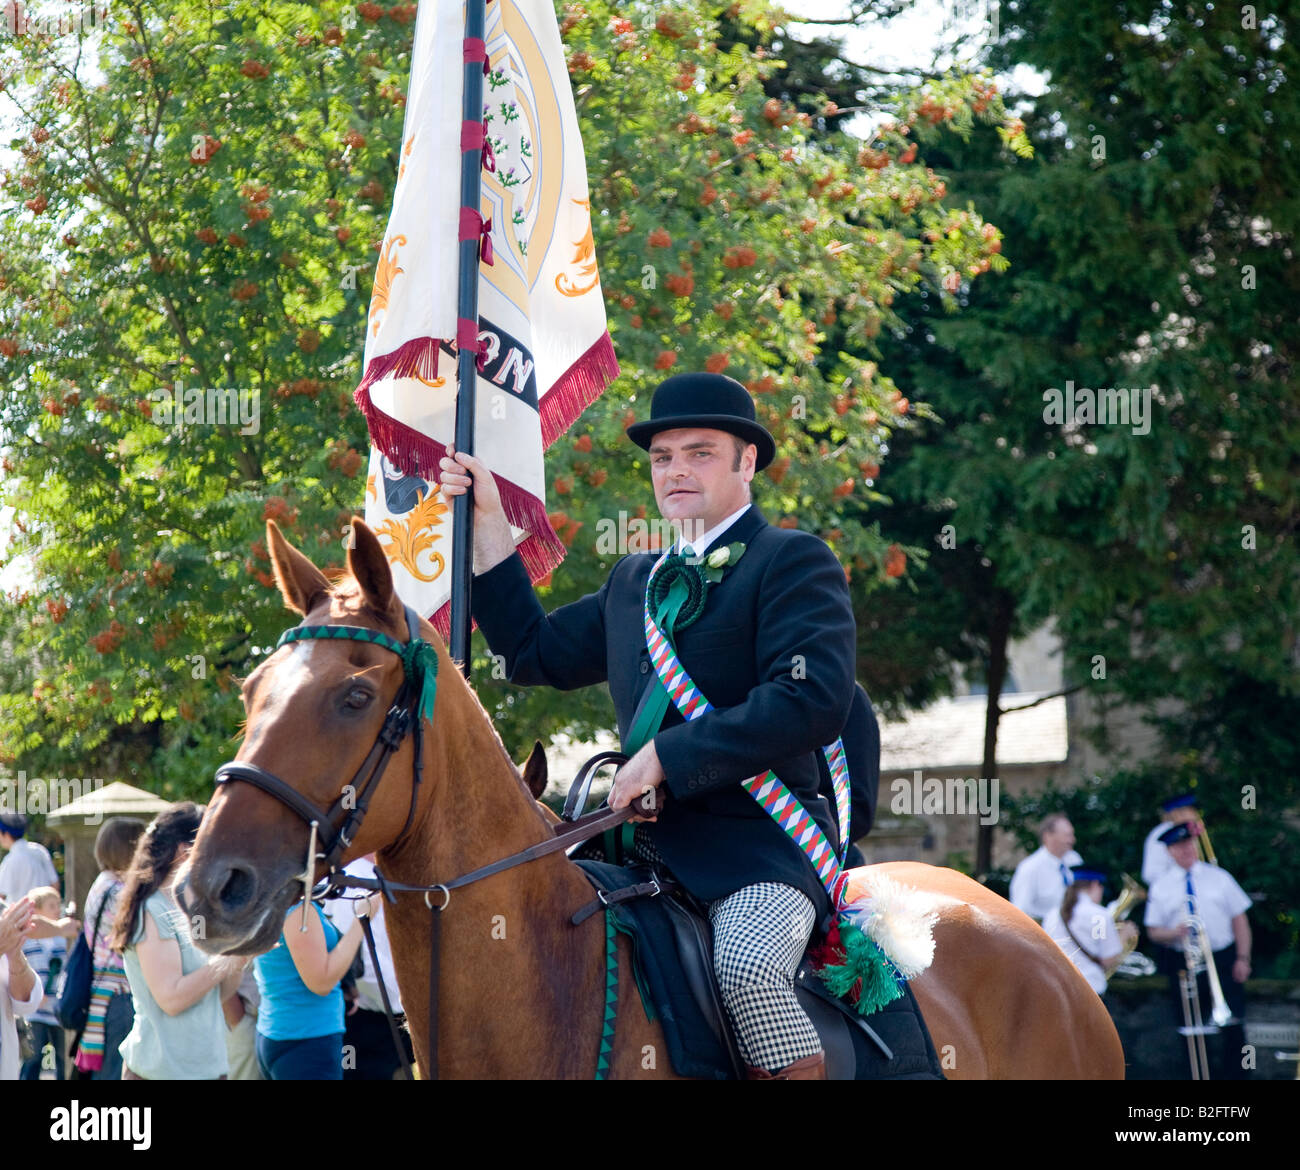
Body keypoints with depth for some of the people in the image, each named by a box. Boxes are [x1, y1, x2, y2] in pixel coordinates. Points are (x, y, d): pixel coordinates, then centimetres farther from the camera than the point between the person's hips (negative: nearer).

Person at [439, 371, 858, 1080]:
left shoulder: (794, 563, -2)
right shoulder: (632, 583, 23)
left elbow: (813, 702, -16)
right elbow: (534, 653, 24)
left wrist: (668, 756, -16)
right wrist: (487, 521, 18)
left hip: (762, 845, -7)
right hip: (650, 847, 7)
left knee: (746, 966, -35)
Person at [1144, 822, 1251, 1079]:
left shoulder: (1219, 877, 5)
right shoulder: (1161, 887, 4)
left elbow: (1239, 920, 5)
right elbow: (1154, 931, 5)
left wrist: (1243, 958, -3)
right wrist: (1175, 933, -17)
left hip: (1223, 961, 0)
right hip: (1183, 963, 0)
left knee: (1233, 1024, -2)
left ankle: (1234, 1074, 9)